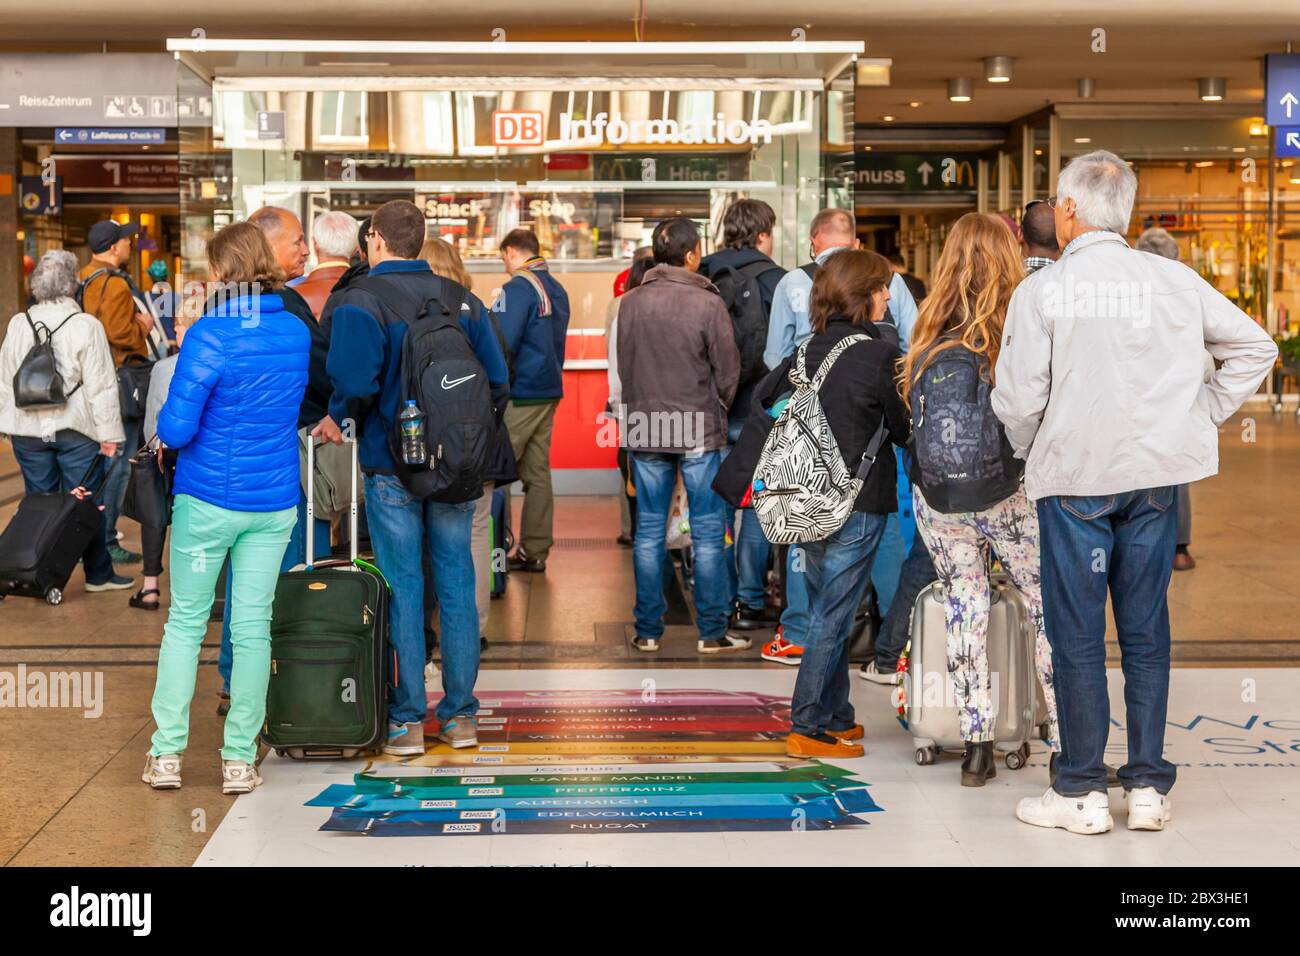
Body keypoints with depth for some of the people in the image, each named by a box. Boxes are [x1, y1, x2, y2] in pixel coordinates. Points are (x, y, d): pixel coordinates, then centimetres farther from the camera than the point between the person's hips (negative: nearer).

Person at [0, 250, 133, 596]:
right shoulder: (86, 326, -11)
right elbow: (101, 385, -12)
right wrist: (109, 433, -7)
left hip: (28, 429, 3)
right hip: (75, 428, -3)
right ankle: (98, 574, 14)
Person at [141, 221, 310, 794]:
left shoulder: (210, 335, -16)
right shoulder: (298, 332, 2)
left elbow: (176, 429, -16)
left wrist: (165, 428, 5)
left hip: (209, 499, -4)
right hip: (275, 503, 4)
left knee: (185, 623, 9)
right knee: (253, 626, 8)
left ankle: (167, 753, 11)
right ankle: (240, 760, 12)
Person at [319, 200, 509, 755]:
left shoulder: (360, 301, -10)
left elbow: (356, 382, -23)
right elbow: (498, 380, 5)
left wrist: (336, 419, -3)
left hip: (391, 464, -4)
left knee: (402, 588, 2)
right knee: (456, 583, 9)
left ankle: (406, 719, 7)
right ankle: (459, 713, 15)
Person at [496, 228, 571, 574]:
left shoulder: (518, 288, -12)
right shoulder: (558, 290, 14)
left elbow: (502, 346, -17)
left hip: (520, 395, -8)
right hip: (549, 392, 8)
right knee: (538, 473, 10)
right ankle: (535, 552, 13)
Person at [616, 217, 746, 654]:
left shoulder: (630, 302, 1)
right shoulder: (707, 303, -11)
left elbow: (623, 365, 9)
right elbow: (728, 370, -5)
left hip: (645, 430, 4)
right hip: (699, 431, -4)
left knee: (649, 531, 9)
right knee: (708, 532, 4)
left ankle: (648, 630, 13)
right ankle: (712, 630, 8)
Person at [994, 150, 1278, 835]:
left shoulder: (1042, 290, -10)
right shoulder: (1174, 280, 1)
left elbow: (1019, 400, -11)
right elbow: (1254, 347, 5)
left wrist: (1032, 455, 8)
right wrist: (1204, 416, 11)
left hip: (1074, 477, -4)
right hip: (1155, 475, 4)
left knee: (1076, 636, 5)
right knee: (1146, 631, 11)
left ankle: (1081, 793, 10)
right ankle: (1148, 788, 15)